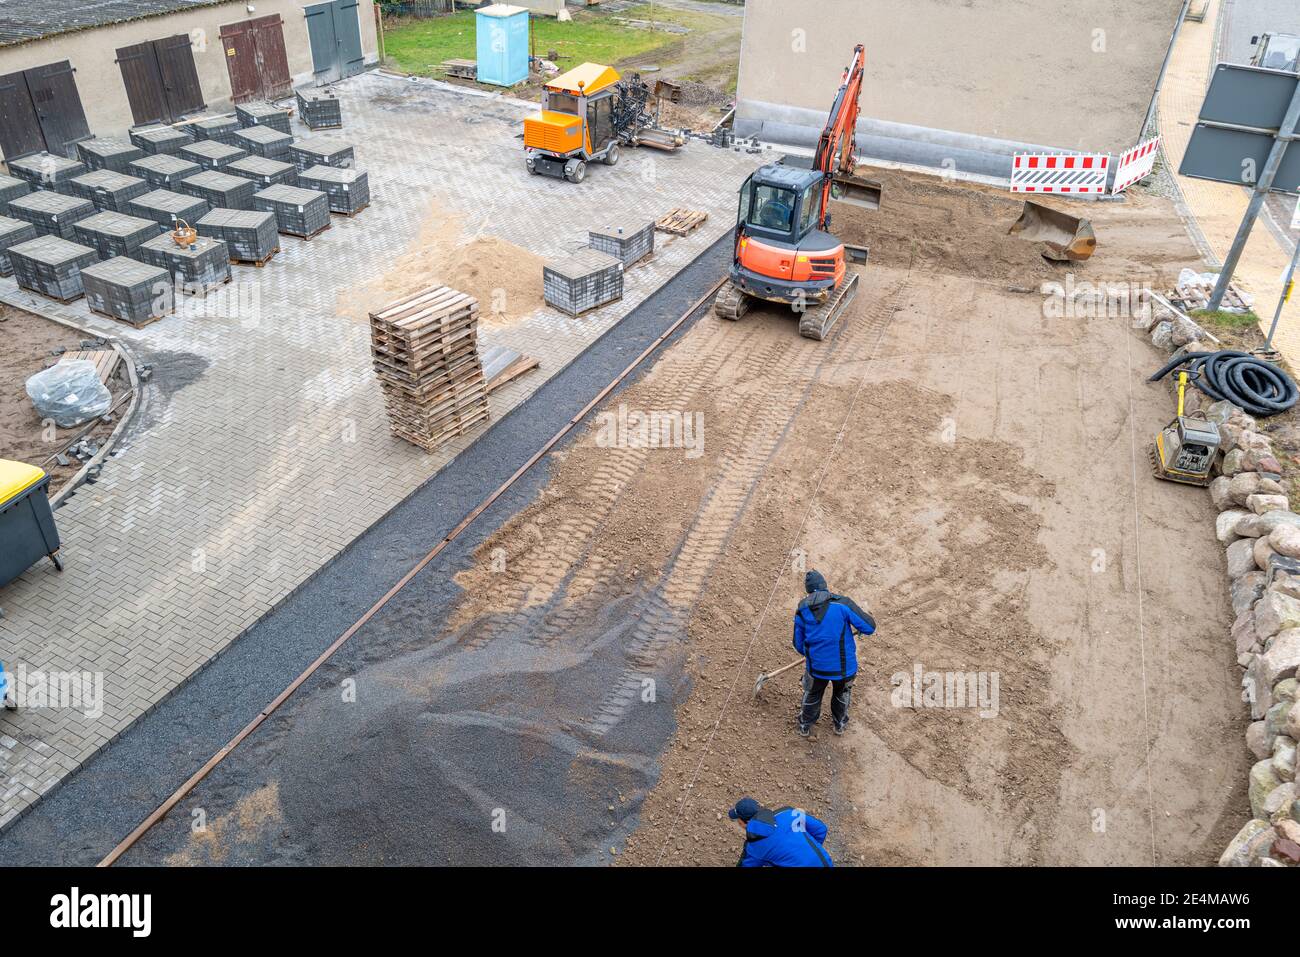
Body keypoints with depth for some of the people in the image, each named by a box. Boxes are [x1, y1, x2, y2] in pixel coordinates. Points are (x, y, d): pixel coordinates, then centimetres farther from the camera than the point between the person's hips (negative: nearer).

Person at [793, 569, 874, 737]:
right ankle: (840, 724, 50)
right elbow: (869, 627, -18)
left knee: (812, 695, 30)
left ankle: (805, 727, 48)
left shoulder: (801, 612, -7)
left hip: (816, 666, 2)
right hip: (844, 666, -1)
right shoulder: (842, 603, -20)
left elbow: (799, 644, 3)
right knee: (842, 694, 30)